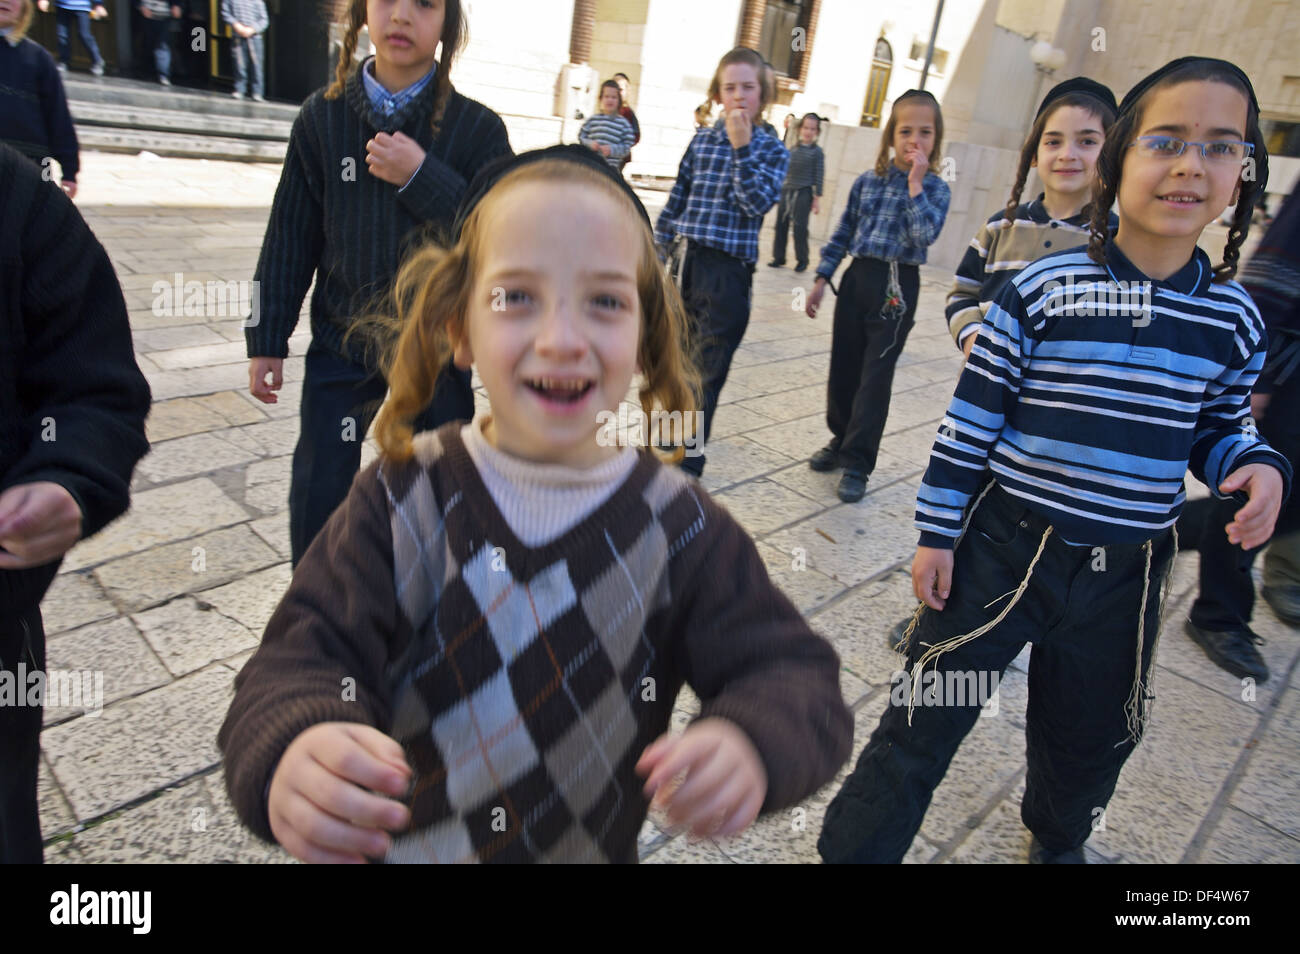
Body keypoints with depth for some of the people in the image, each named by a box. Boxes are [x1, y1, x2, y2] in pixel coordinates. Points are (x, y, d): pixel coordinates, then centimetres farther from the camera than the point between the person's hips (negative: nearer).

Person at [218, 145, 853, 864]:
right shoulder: (403, 500, -18)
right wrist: (293, 748, -44)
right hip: (395, 844, 1)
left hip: (591, 845, 0)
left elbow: (794, 676, -17)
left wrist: (752, 744, -39)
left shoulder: (680, 528, -18)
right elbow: (305, 658, -21)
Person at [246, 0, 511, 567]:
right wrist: (267, 339, 5)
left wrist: (422, 177, -23)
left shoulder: (477, 129, -5)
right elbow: (290, 235, 5)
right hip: (341, 342, 2)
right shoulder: (323, 116, 0)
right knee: (316, 496, 8)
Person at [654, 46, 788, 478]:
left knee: (707, 372, 1)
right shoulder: (702, 140, 9)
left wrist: (742, 146, -17)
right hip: (684, 261, 4)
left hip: (728, 272, -3)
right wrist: (658, 253, 12)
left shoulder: (772, 150, 2)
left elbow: (757, 203, -14)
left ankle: (687, 462, 13)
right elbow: (676, 200, 13)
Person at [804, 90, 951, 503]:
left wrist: (915, 183, -18)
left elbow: (925, 235, -20)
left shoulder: (935, 188, -3)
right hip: (857, 278, 4)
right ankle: (842, 439, 30)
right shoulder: (867, 181, 6)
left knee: (875, 375, -3)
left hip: (896, 287, -4)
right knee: (843, 365, 11)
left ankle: (857, 464, 4)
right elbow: (844, 233, 12)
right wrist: (822, 278, 9)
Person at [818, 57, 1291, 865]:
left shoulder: (1234, 318, -1)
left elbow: (1219, 427, 13)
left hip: (1129, 574, 4)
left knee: (1090, 739, 24)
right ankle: (856, 845, 25)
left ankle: (1058, 839, 56)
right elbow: (971, 418, -9)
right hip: (1008, 548, -4)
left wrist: (1259, 466, -9)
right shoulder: (1044, 289, -12)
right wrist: (937, 532, -7)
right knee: (925, 721, 3)